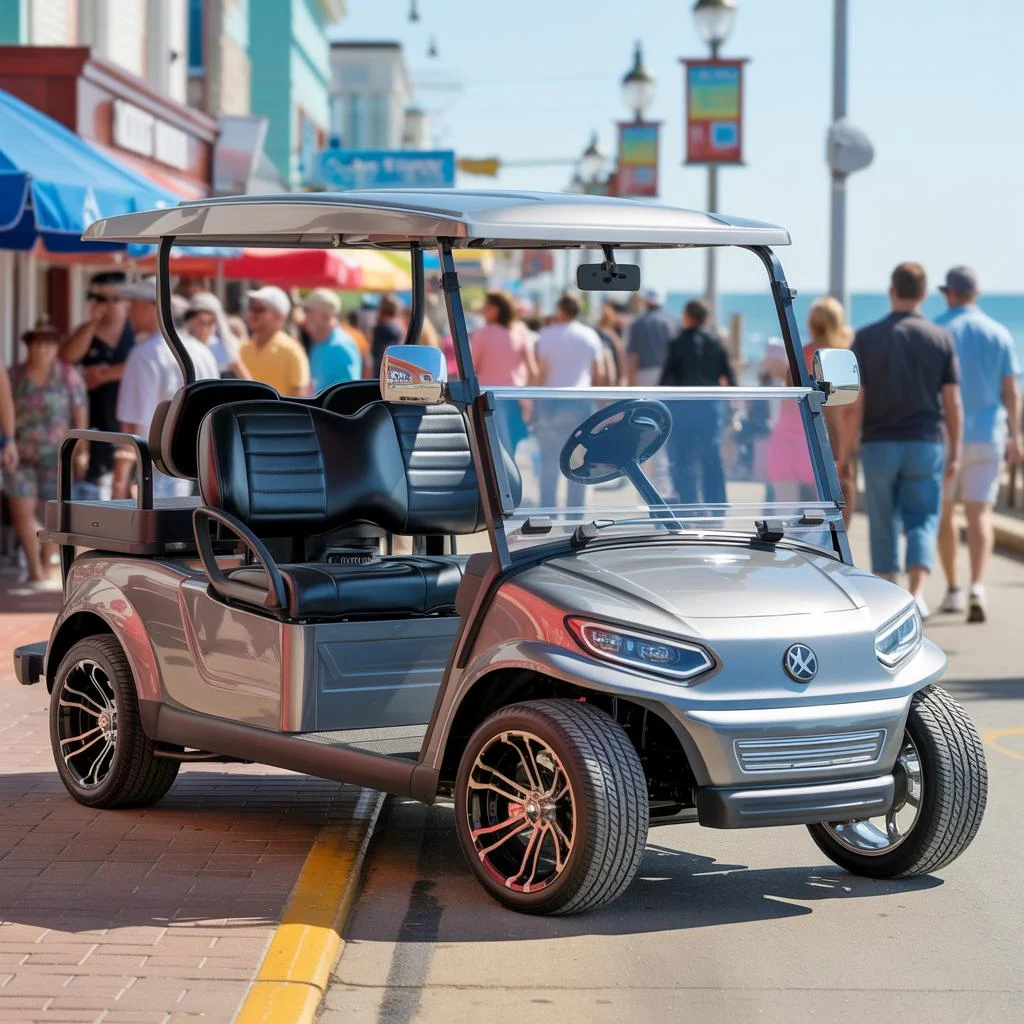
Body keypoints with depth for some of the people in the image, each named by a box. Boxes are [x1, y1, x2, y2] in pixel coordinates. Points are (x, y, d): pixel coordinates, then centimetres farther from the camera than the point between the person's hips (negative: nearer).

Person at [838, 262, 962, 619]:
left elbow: (852, 406, -7)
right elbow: (952, 404, -2)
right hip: (925, 444, 0)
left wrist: (844, 455, 0)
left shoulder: (866, 338, -3)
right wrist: (954, 453, 6)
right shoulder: (941, 338, 0)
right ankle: (916, 592, -18)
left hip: (879, 445, 0)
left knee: (884, 525, 12)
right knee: (922, 522, 3)